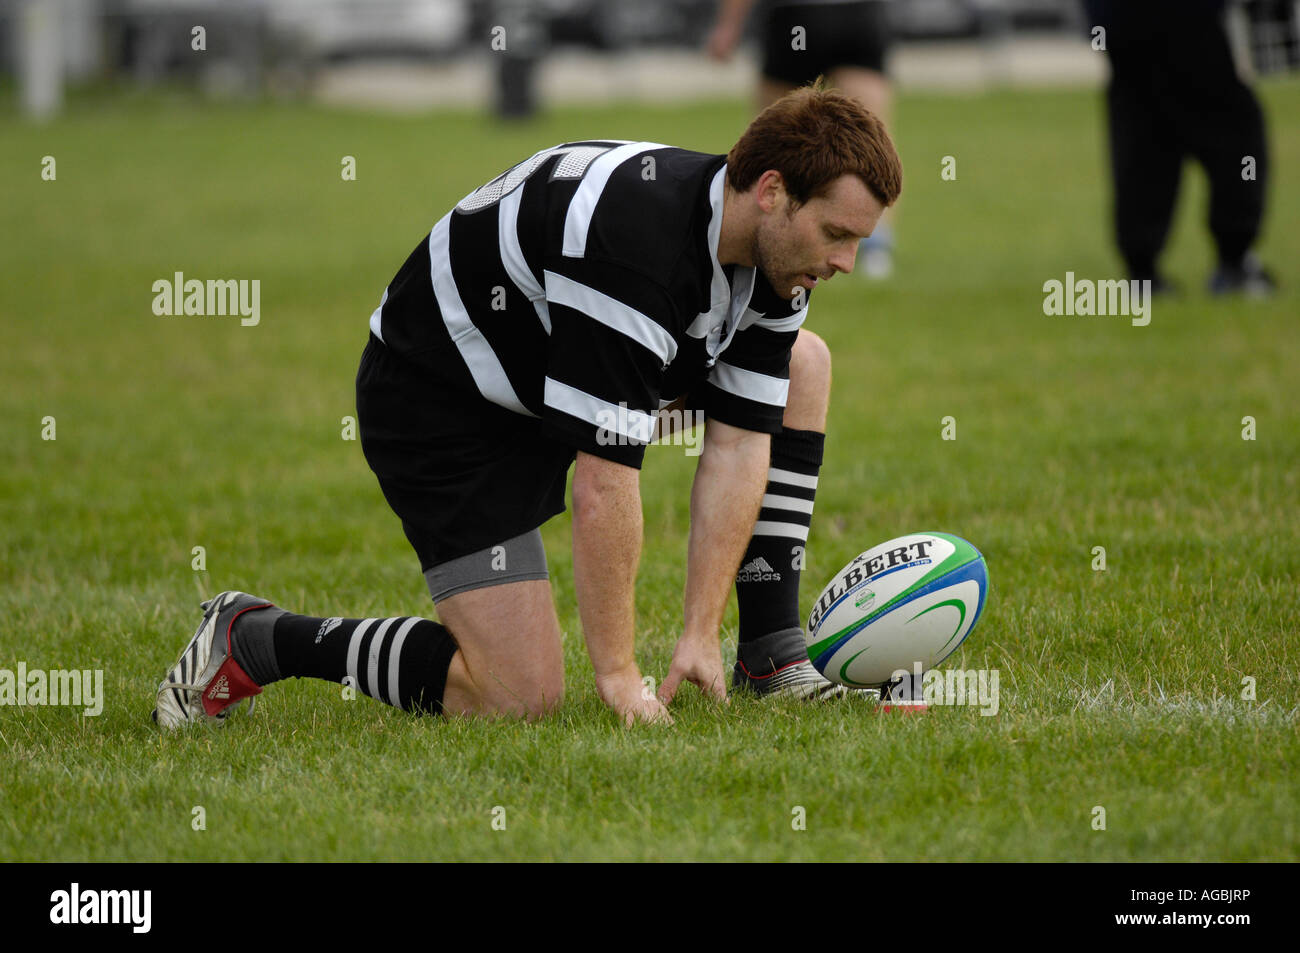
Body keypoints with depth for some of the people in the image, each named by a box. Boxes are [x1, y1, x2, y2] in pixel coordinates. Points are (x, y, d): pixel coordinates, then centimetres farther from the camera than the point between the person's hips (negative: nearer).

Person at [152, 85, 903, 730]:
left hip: (553, 367, 9)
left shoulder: (775, 250, -9)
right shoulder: (631, 249, -37)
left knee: (801, 363, 5)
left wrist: (700, 633, -11)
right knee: (520, 696, -16)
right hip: (439, 404, -9)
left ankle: (771, 657, 8)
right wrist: (618, 673, -26)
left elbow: (739, 447, -5)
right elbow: (604, 487, -33)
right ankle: (254, 640, -1)